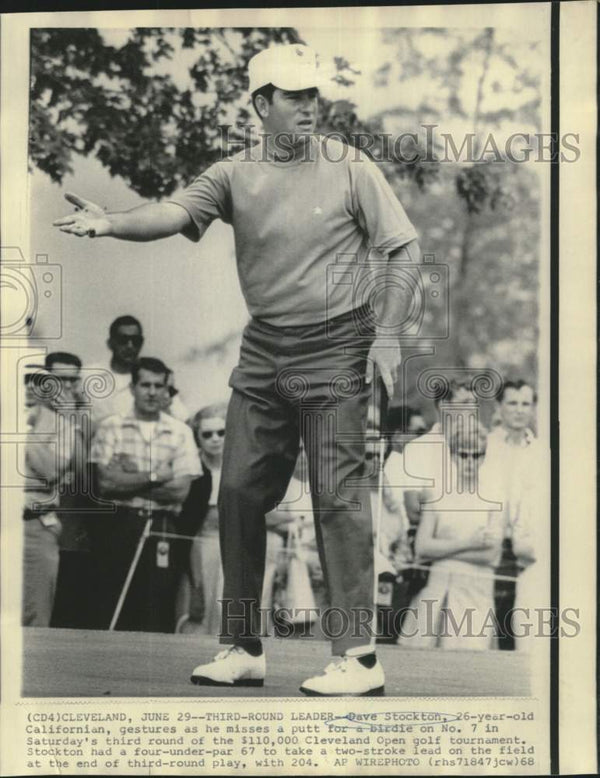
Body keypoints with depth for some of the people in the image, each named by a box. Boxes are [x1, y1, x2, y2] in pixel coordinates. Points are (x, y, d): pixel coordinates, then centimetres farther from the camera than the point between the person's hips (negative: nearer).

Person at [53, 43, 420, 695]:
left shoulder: (349, 169, -3)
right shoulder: (235, 174, 4)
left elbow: (403, 249, -1)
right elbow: (177, 212, -12)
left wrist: (387, 335, -8)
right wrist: (111, 224, -30)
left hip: (335, 348, -4)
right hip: (263, 349, 4)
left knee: (336, 495, -8)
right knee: (239, 491, 5)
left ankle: (358, 656, -2)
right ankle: (242, 649, 17)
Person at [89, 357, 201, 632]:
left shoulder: (180, 432, 7)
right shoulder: (110, 427, 6)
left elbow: (181, 491, -2)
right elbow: (106, 483, -5)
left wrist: (128, 481, -4)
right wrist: (156, 477, -6)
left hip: (162, 530, 0)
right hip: (118, 526, 0)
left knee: (158, 614, -2)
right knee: (112, 614, -1)